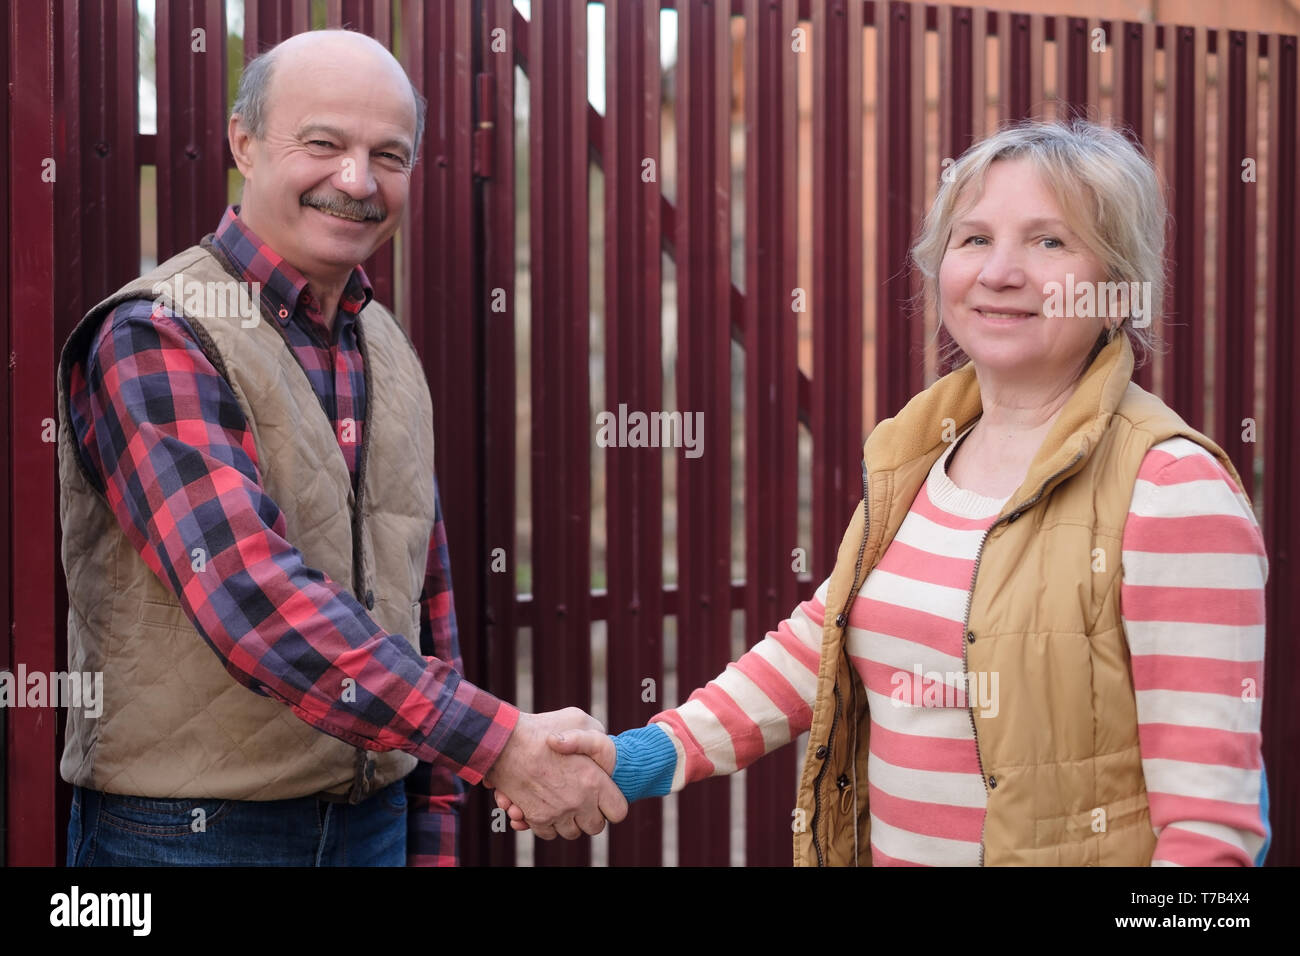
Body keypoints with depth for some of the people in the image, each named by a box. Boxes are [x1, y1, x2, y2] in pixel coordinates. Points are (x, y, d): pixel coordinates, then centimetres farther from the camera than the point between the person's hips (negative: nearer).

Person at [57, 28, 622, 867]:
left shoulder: (391, 353, 9)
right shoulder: (155, 338, -14)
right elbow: (250, 600, -26)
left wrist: (434, 839, 11)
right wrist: (501, 743, -27)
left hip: (374, 822, 6)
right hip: (188, 827, -6)